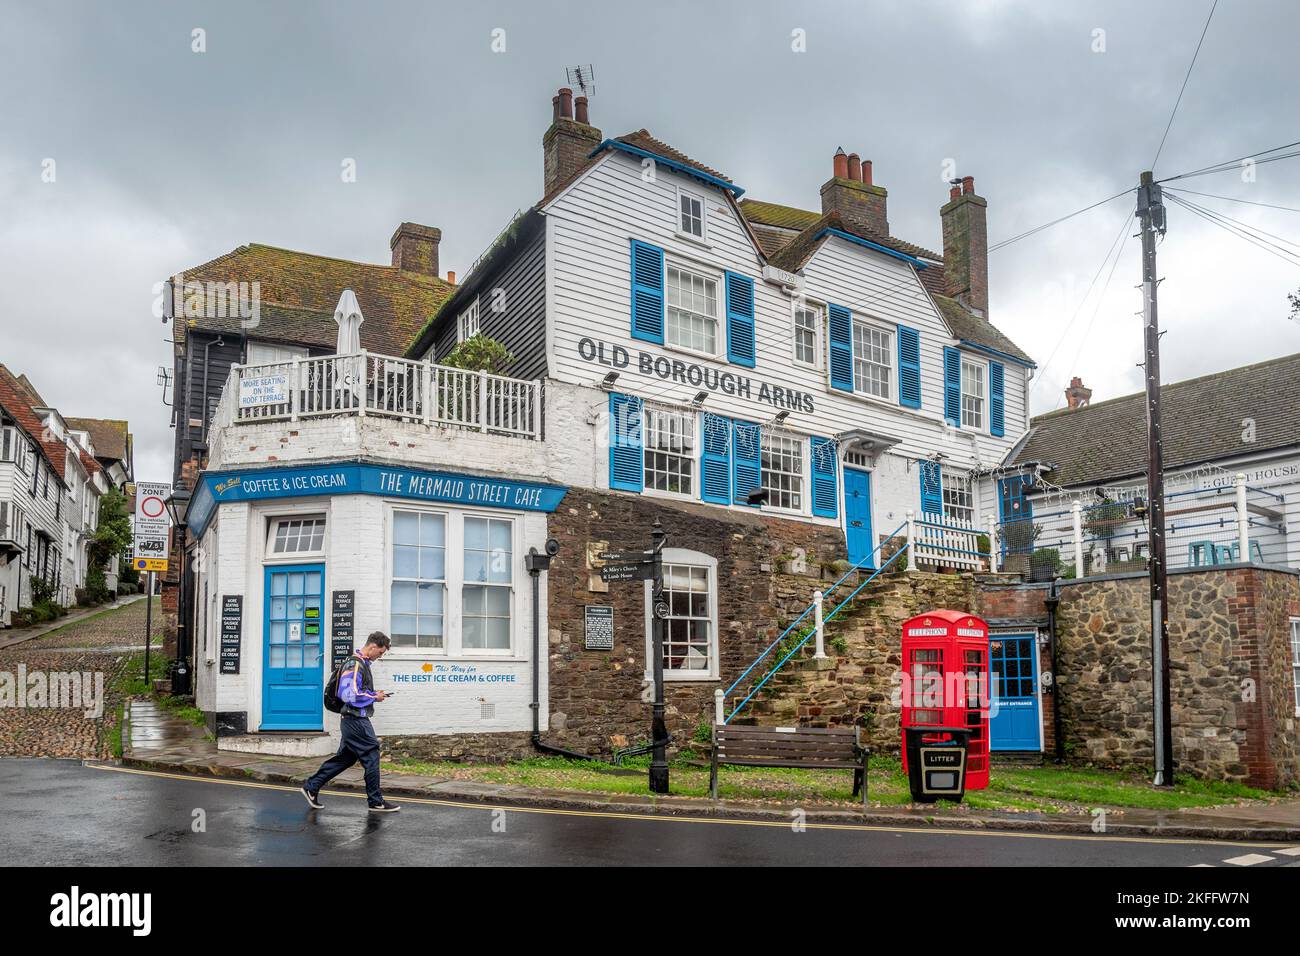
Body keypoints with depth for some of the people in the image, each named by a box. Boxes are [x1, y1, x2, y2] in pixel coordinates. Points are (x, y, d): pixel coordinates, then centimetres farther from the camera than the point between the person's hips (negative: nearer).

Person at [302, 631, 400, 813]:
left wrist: (374, 694, 12)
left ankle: (311, 787, 23)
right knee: (371, 757, -3)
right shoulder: (355, 664, -18)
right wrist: (374, 696, -16)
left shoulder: (362, 663, 15)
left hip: (353, 721, 10)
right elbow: (350, 695, -25)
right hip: (356, 721, -10)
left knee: (345, 757, 17)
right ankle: (376, 802, 5)